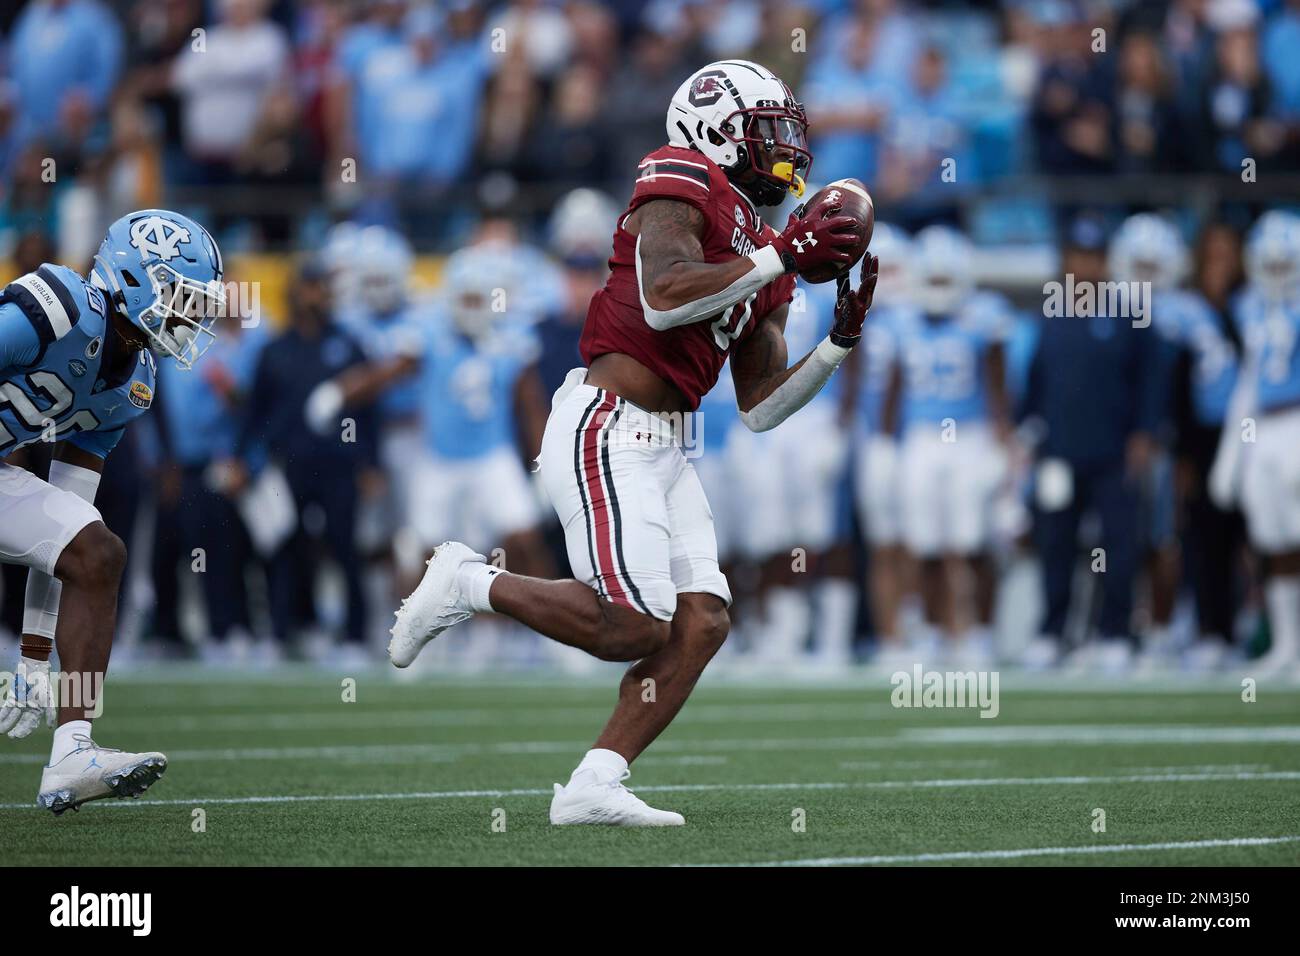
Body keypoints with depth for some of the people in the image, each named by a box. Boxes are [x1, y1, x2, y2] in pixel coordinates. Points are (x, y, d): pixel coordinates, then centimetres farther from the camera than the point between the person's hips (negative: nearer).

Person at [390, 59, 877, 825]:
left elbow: (761, 409, 18)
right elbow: (662, 298, -22)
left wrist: (841, 343, 7)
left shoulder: (759, 251, 20)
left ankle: (594, 786, -3)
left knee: (703, 622, -3)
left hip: (660, 448, 9)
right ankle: (469, 585, 1)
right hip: (606, 431, -9)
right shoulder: (682, 181, -4)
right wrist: (783, 258, -17)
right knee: (634, 628, -17)